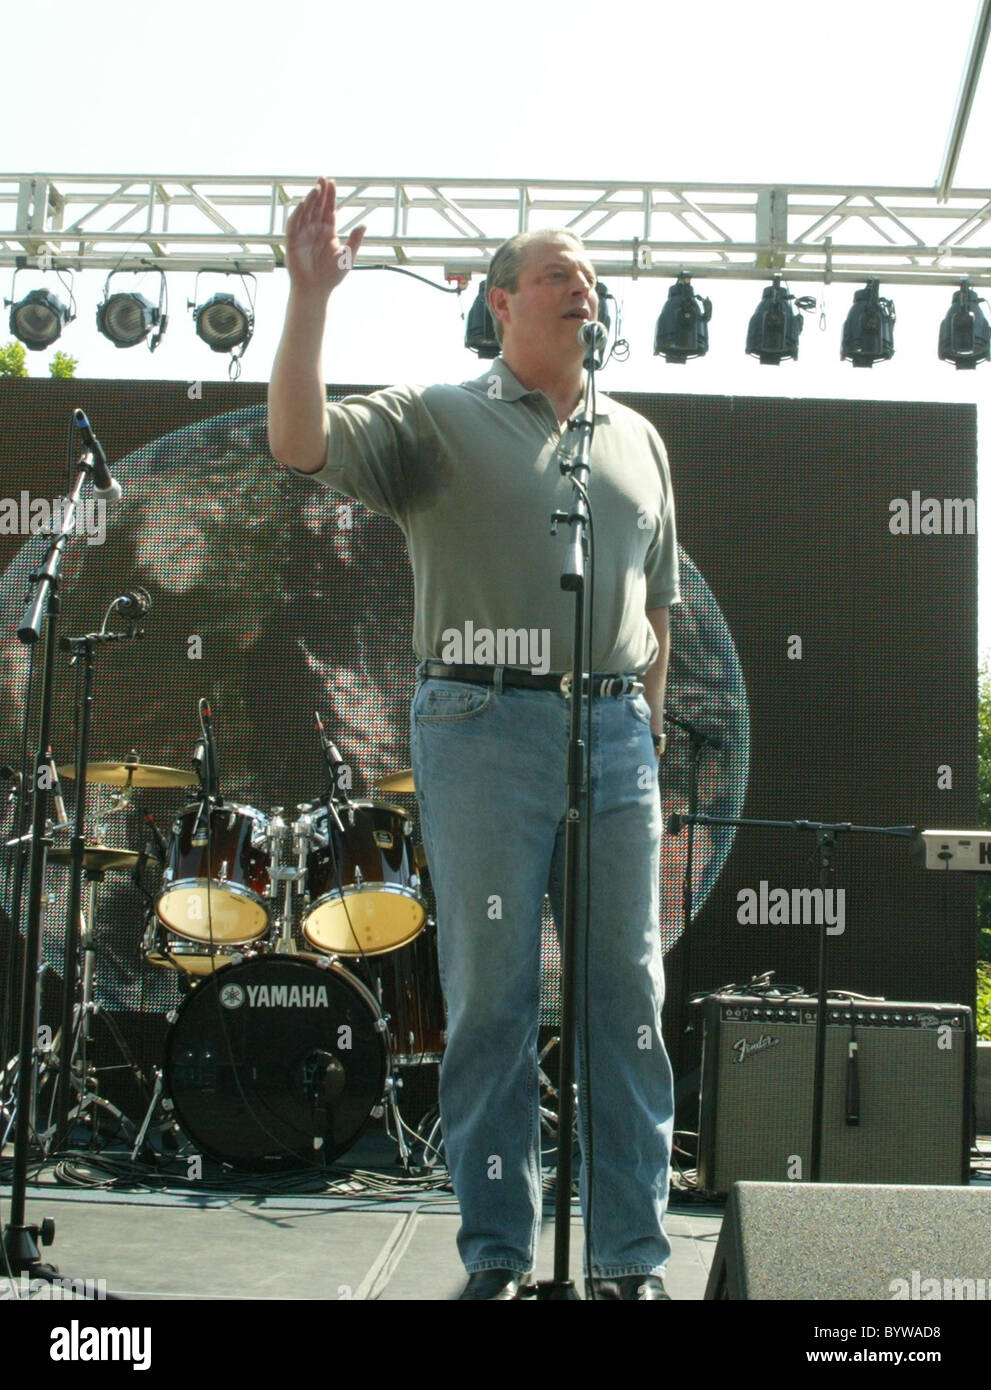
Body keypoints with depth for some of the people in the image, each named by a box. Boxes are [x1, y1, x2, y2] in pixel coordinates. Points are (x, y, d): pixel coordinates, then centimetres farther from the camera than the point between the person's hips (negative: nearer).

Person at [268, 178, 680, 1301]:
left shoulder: (637, 440, 20)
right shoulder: (435, 418, 6)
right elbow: (300, 442, -10)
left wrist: (647, 723, 15)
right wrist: (310, 295, -16)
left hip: (614, 732, 4)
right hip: (483, 727, -4)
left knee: (625, 993, 2)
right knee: (491, 997, -1)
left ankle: (630, 1258, 9)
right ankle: (496, 1258, 7)